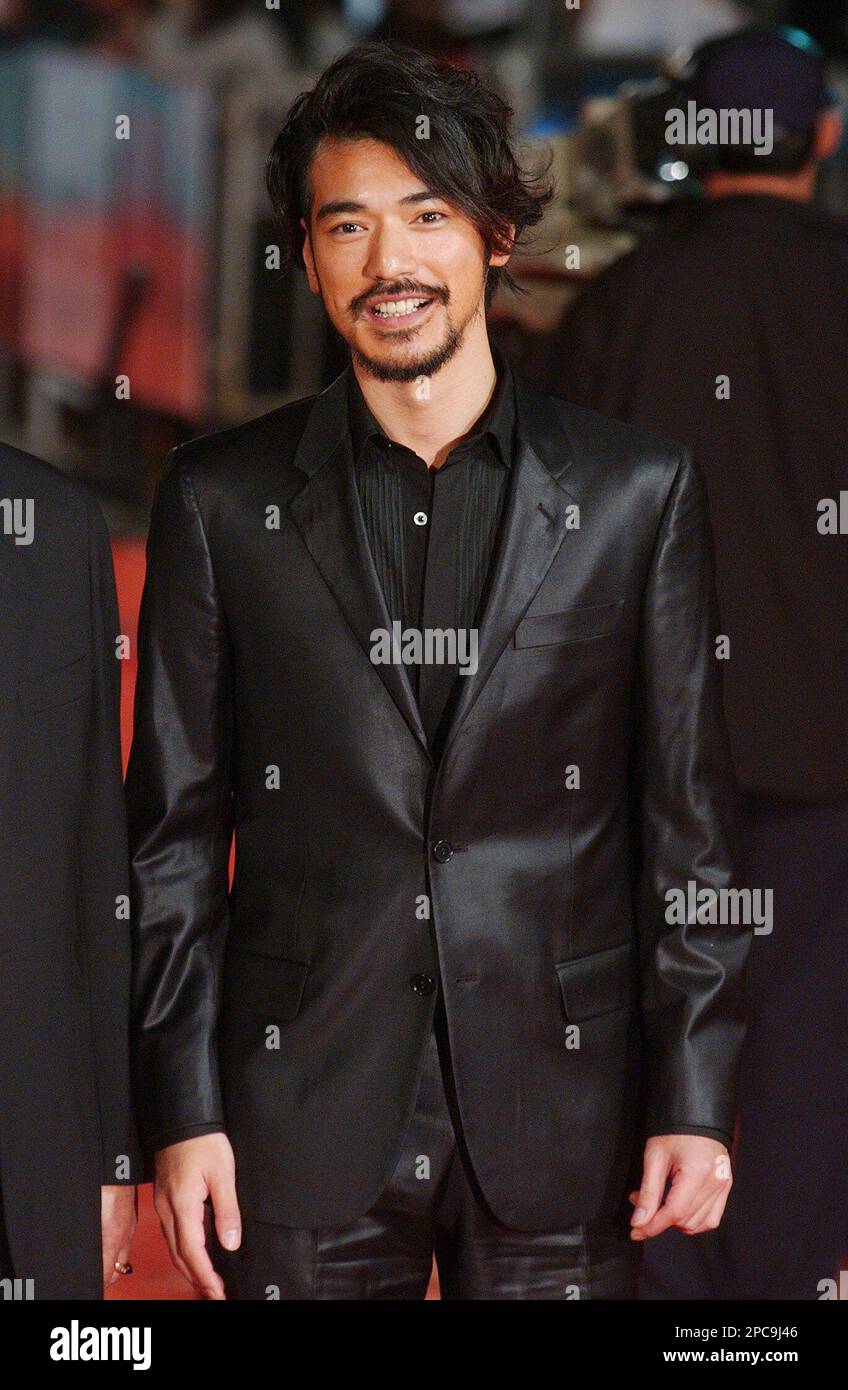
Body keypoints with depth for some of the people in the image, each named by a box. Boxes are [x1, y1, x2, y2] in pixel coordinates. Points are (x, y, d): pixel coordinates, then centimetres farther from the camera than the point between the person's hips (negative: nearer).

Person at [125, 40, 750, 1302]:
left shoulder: (635, 492, 4)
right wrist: (182, 1112, -1)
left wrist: (695, 1100, -1)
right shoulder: (221, 500, 5)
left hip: (559, 1126, 0)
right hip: (303, 1123, 0)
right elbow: (175, 830, 5)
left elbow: (690, 822, 4)